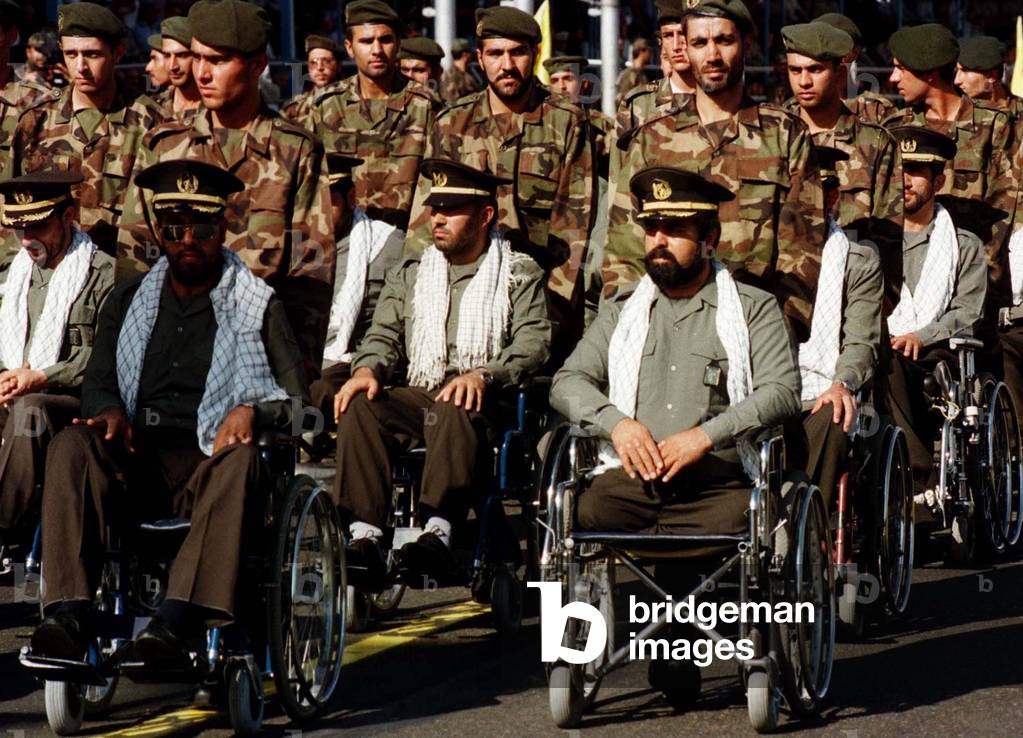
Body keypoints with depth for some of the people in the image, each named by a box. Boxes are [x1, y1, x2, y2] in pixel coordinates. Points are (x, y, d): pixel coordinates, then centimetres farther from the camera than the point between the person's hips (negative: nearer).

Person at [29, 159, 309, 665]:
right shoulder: (128, 304, 22)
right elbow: (96, 381, 17)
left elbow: (296, 401, 6)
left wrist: (253, 410, -17)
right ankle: (68, 614, -40)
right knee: (70, 446, -28)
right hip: (133, 465, 3)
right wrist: (110, 411, -8)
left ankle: (179, 618, -51)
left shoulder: (257, 307, 12)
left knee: (241, 459, -37)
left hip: (206, 466, -2)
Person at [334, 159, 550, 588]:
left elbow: (533, 342, -2)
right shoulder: (409, 275, 25)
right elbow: (384, 335, 15)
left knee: (455, 408, -40)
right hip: (419, 396, 4)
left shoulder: (519, 275, 12)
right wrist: (367, 369, -10)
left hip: (485, 403, -4)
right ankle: (364, 536, -40)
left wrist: (484, 374, -22)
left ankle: (438, 532, -57)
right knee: (360, 404, -28)